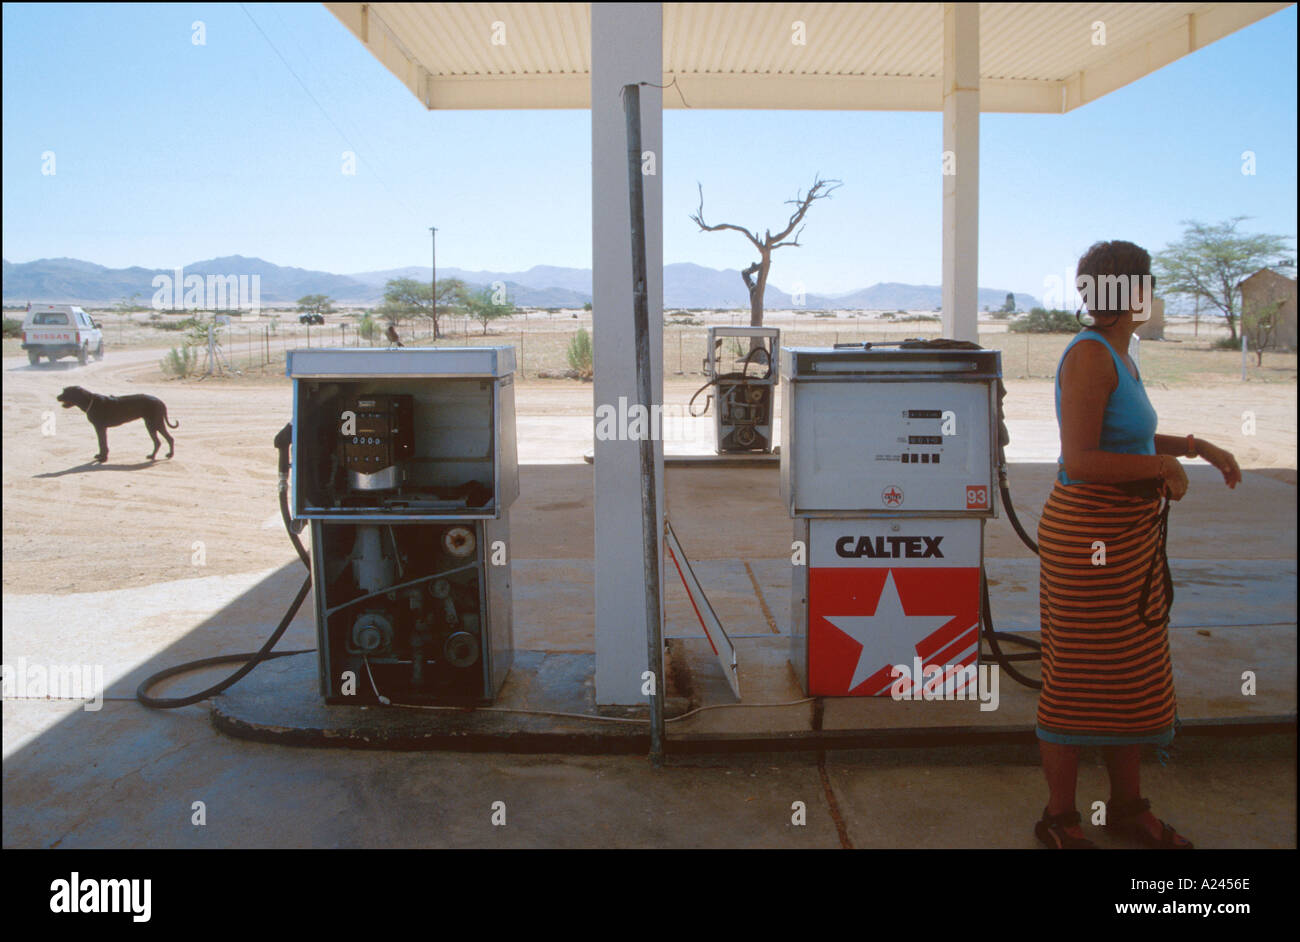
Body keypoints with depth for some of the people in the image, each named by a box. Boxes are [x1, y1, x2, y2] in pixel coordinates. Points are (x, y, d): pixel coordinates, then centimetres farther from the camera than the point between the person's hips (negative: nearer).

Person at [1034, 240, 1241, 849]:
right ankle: (1059, 821, 18)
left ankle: (1127, 806, 35)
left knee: (1134, 679, 19)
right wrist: (1163, 467, -14)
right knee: (1078, 682, 2)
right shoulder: (1089, 356, -18)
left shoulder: (1117, 355, 11)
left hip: (1132, 535, 10)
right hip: (1090, 536, -10)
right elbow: (1081, 461, -25)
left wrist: (1197, 446, 20)